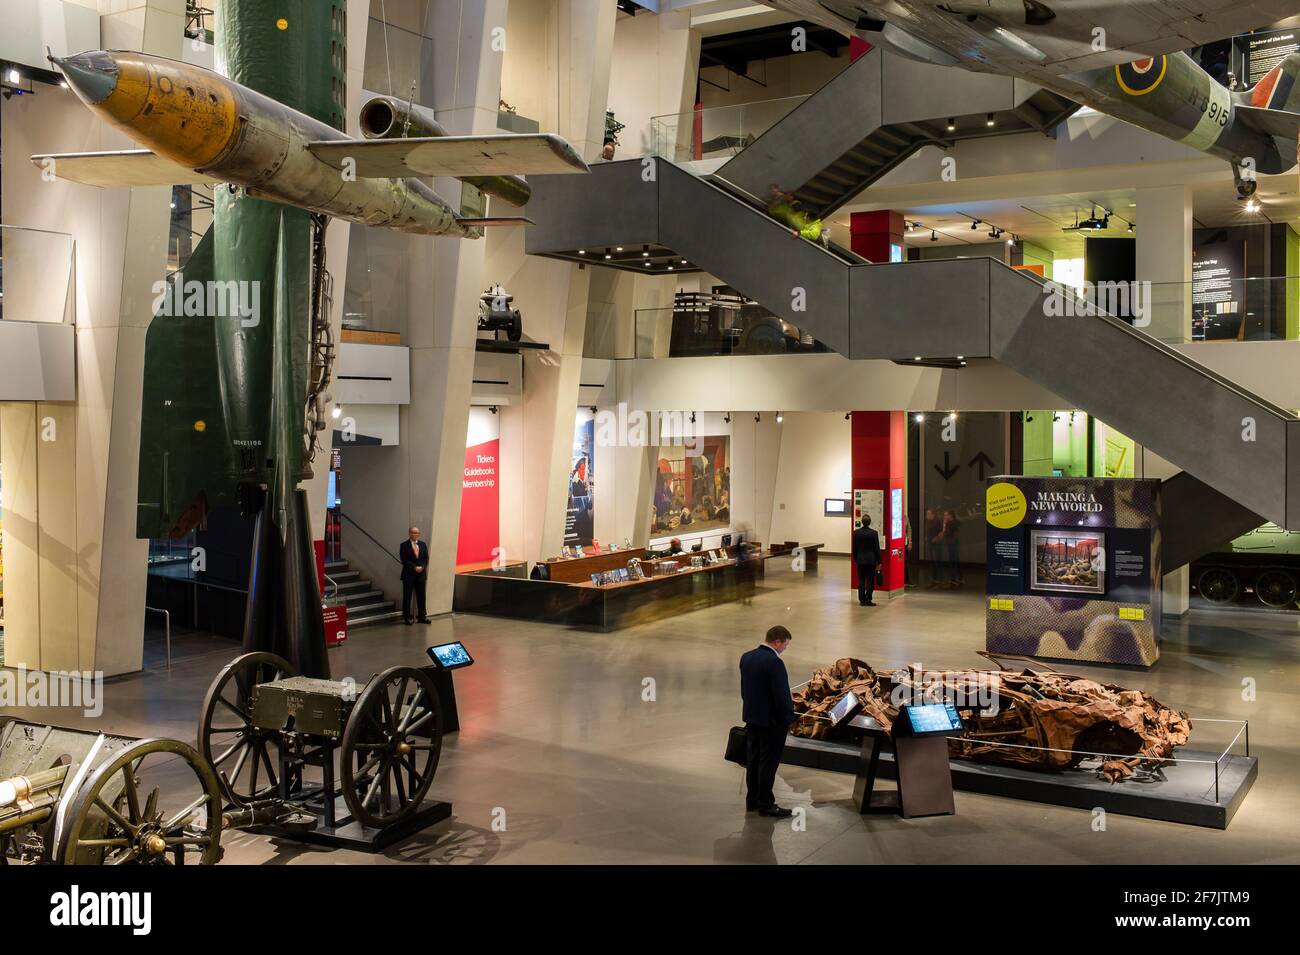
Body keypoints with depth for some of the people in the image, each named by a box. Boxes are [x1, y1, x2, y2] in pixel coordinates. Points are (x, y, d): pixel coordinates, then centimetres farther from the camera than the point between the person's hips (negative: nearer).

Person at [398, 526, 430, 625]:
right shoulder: (404, 545, -3)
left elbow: (426, 558, 8)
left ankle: (422, 617, 13)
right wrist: (415, 568, -15)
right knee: (407, 597, 0)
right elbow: (404, 560, -10)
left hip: (421, 574, 4)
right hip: (408, 575, -4)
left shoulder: (423, 544, 10)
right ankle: (407, 618, 6)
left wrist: (422, 567, -10)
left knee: (421, 596, 6)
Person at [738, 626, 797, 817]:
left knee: (753, 761, 15)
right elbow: (782, 695, -21)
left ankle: (752, 801, 24)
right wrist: (787, 718, -8)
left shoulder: (746, 657, 2)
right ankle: (765, 805, 9)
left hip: (751, 718, 8)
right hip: (771, 721, -8)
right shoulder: (774, 662, -23)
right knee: (768, 763, 2)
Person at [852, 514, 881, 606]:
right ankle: (868, 599, 0)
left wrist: (855, 559, 15)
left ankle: (862, 600, 8)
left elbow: (854, 548, 3)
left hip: (860, 560, 2)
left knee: (861, 580, 8)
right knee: (870, 581, 4)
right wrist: (879, 561, 1)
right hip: (871, 560, -2)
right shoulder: (874, 533, -9)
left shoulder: (856, 533, -3)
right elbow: (877, 548, -5)